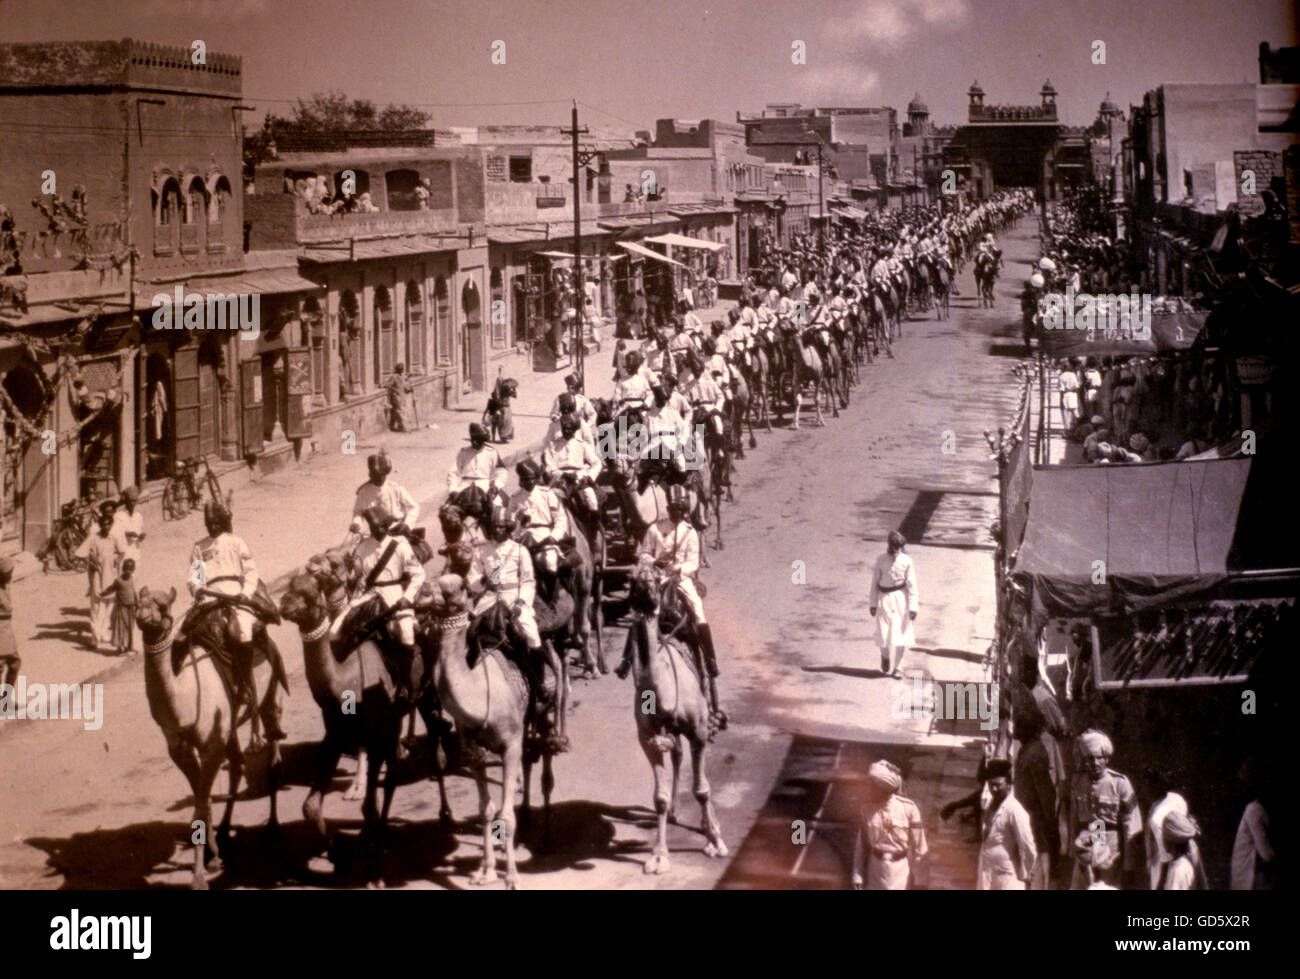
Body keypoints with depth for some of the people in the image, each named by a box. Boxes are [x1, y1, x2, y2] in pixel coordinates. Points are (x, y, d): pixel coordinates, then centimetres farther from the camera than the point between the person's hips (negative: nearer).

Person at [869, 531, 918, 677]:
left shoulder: (906, 561, -7)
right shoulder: (881, 560, -4)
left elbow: (912, 585, -4)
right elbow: (875, 582, 3)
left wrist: (913, 607, -7)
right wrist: (873, 604, 3)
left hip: (901, 599, 0)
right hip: (884, 599, 0)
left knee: (901, 634, 2)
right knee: (883, 633, -4)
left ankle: (898, 667, 17)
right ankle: (885, 656, 30)